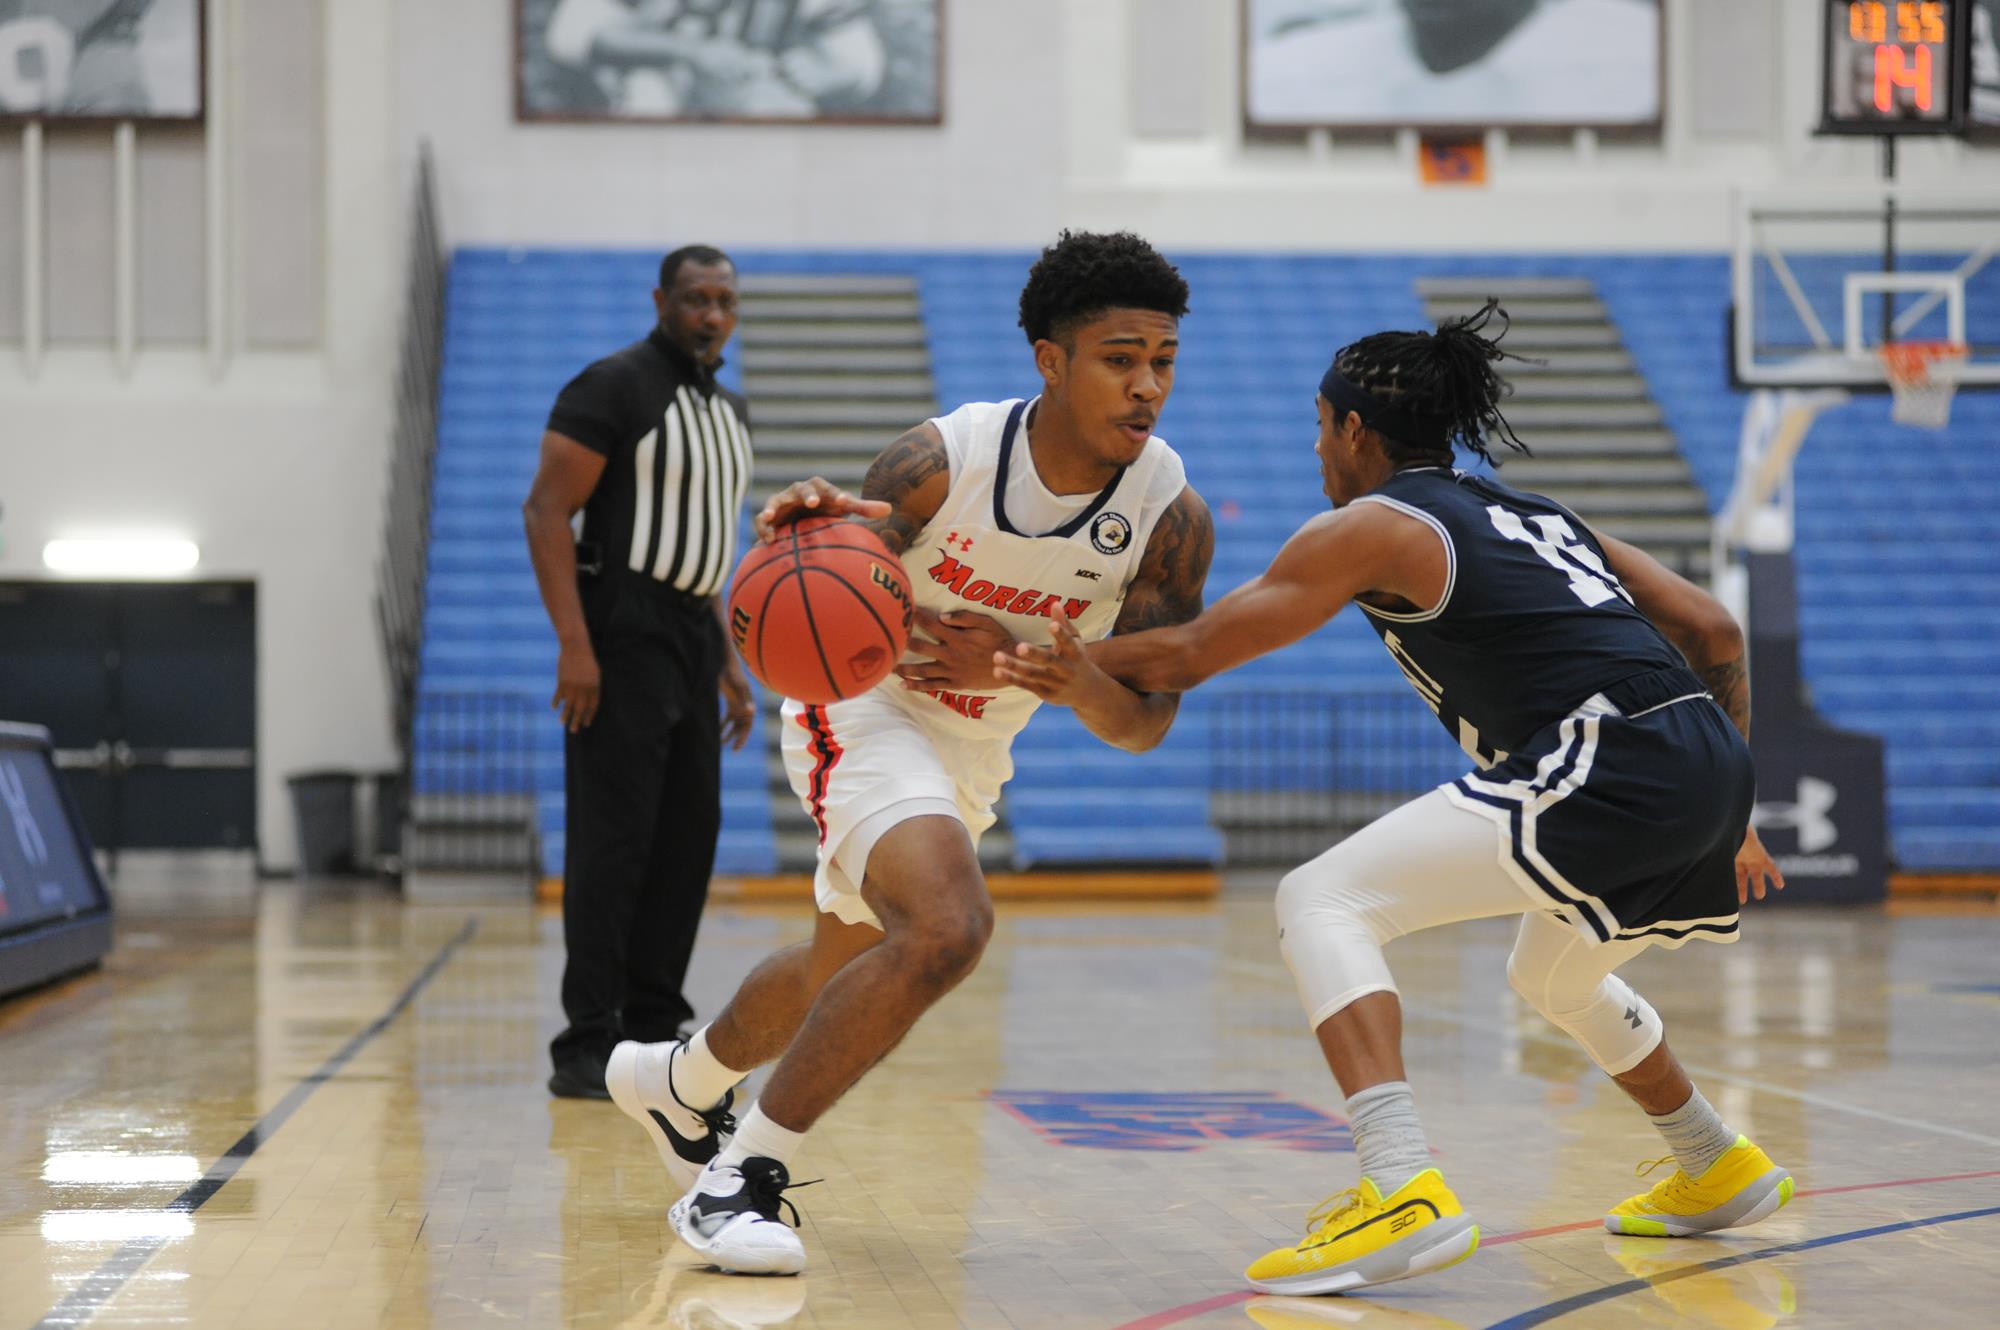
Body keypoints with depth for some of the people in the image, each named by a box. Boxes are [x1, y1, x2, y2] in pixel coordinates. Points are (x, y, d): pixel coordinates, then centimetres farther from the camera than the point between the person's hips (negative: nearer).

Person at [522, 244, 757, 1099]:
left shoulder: (730, 411, 17)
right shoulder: (613, 387, -9)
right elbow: (546, 511, -15)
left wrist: (730, 663, 20)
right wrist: (575, 645, -22)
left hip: (692, 638, 8)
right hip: (623, 638, -8)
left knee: (689, 837, 9)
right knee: (612, 840, -10)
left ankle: (654, 1028, 18)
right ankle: (586, 1048, -9)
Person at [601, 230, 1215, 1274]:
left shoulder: (1173, 518, -17)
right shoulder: (944, 459, -25)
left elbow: (1141, 725, -14)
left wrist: (1023, 662, -33)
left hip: (973, 751, 6)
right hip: (865, 709, -6)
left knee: (845, 967, 24)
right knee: (948, 926, -30)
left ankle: (679, 1086, 53)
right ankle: (742, 1178, -20)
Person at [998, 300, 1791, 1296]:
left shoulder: (1372, 527, 6)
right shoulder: (1532, 514, 28)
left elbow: (1188, 655, 5)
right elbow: (1712, 631, 25)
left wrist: (1072, 665, 22)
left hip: (1611, 761, -9)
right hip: (1707, 767, 9)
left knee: (1321, 900, -7)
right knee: (1553, 979, 35)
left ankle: (1404, 1194, -23)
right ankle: (1718, 1170, 51)